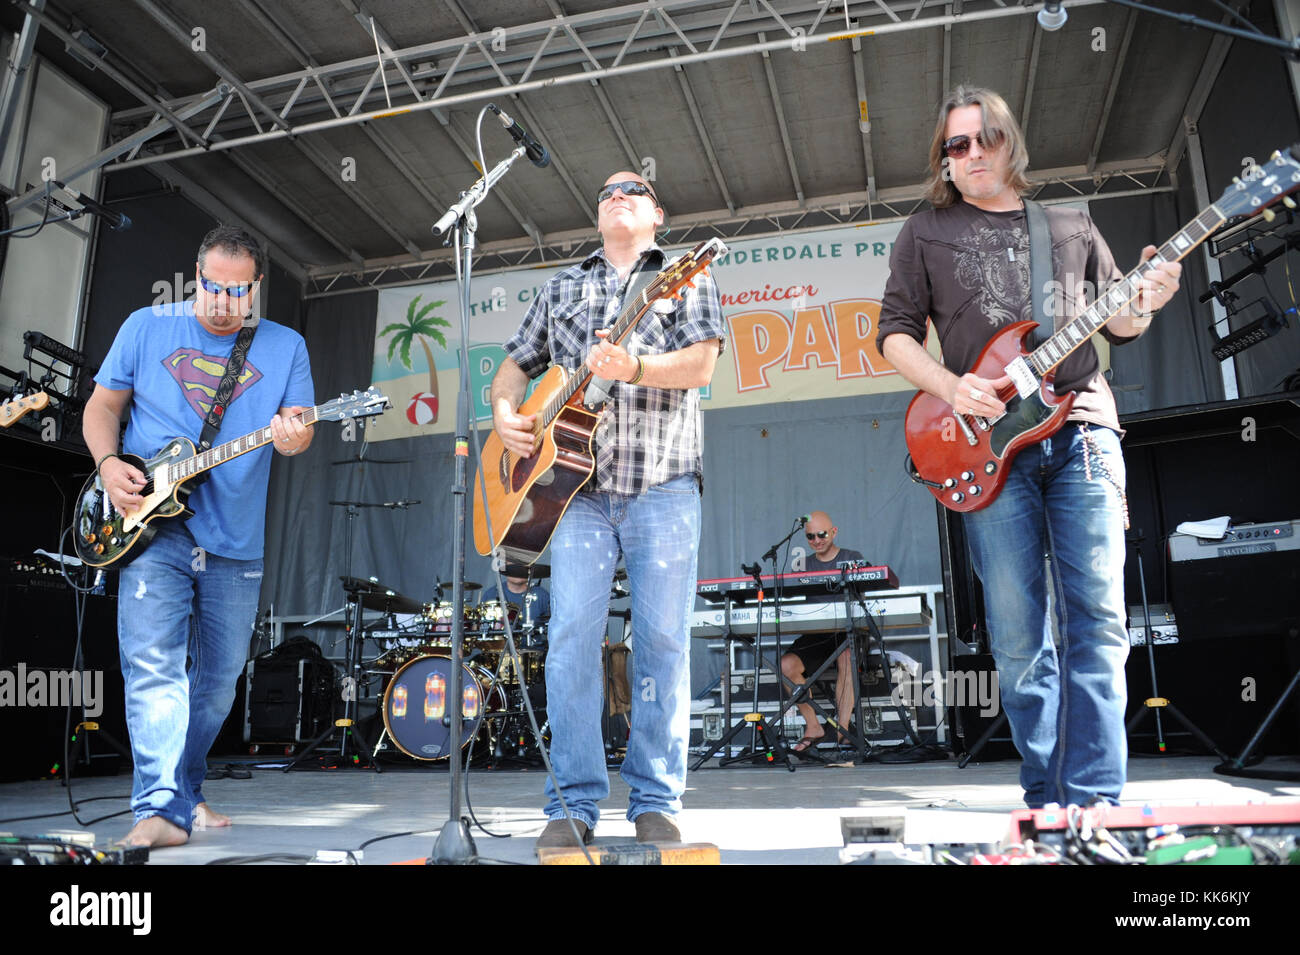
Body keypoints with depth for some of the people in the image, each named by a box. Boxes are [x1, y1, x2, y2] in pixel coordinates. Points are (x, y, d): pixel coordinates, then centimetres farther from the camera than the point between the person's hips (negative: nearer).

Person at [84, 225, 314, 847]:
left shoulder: (285, 346, 6)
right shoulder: (146, 327, 5)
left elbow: (298, 426, 0)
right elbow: (102, 406, 10)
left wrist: (292, 435, -24)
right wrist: (109, 464, -9)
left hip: (236, 543, 2)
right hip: (152, 527, -2)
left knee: (219, 679, 10)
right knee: (153, 664, -15)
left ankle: (185, 790, 29)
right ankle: (160, 810, -13)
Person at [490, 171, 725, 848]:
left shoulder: (686, 279, 12)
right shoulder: (560, 289, 23)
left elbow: (701, 365, -4)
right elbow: (514, 366, 24)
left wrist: (634, 367, -21)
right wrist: (505, 413, 3)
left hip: (663, 486, -2)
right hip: (577, 484, 2)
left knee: (663, 639, -3)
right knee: (571, 634, -8)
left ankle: (656, 802, 9)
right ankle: (574, 804, 1)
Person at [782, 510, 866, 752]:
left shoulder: (853, 558, 6)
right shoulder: (804, 564, 15)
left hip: (848, 633, -3)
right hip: (815, 635, 3)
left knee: (846, 658, -37)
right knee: (787, 664, -24)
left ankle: (842, 728, -28)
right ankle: (813, 727, -11)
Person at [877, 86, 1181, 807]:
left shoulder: (1071, 227, 20)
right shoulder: (926, 232, 14)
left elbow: (1116, 325, 23)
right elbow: (895, 331, 7)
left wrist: (1143, 303, -1)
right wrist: (951, 388, -9)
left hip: (1082, 430, 2)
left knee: (1096, 618, -6)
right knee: (1017, 635, -2)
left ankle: (1091, 797, 0)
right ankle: (1046, 795, 12)